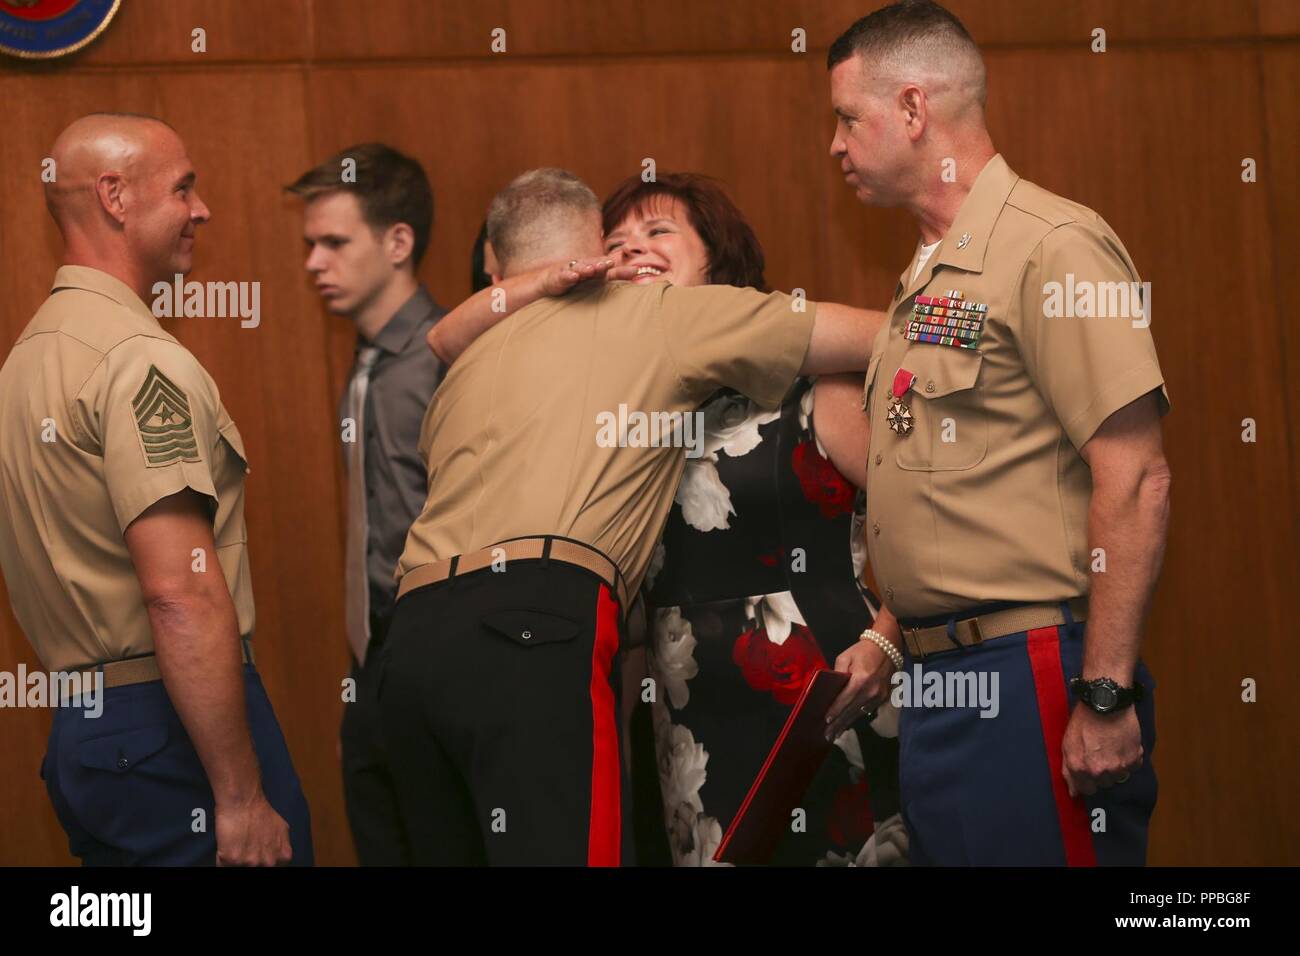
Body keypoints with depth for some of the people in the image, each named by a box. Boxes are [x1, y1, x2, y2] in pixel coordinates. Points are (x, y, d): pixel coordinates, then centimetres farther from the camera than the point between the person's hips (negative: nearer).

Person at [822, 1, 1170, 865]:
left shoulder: (1050, 247, -11)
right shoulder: (932, 276, 19)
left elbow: (1136, 483, -17)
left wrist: (1106, 695, -20)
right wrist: (897, 642, 18)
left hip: (1027, 680, -9)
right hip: (939, 683, 9)